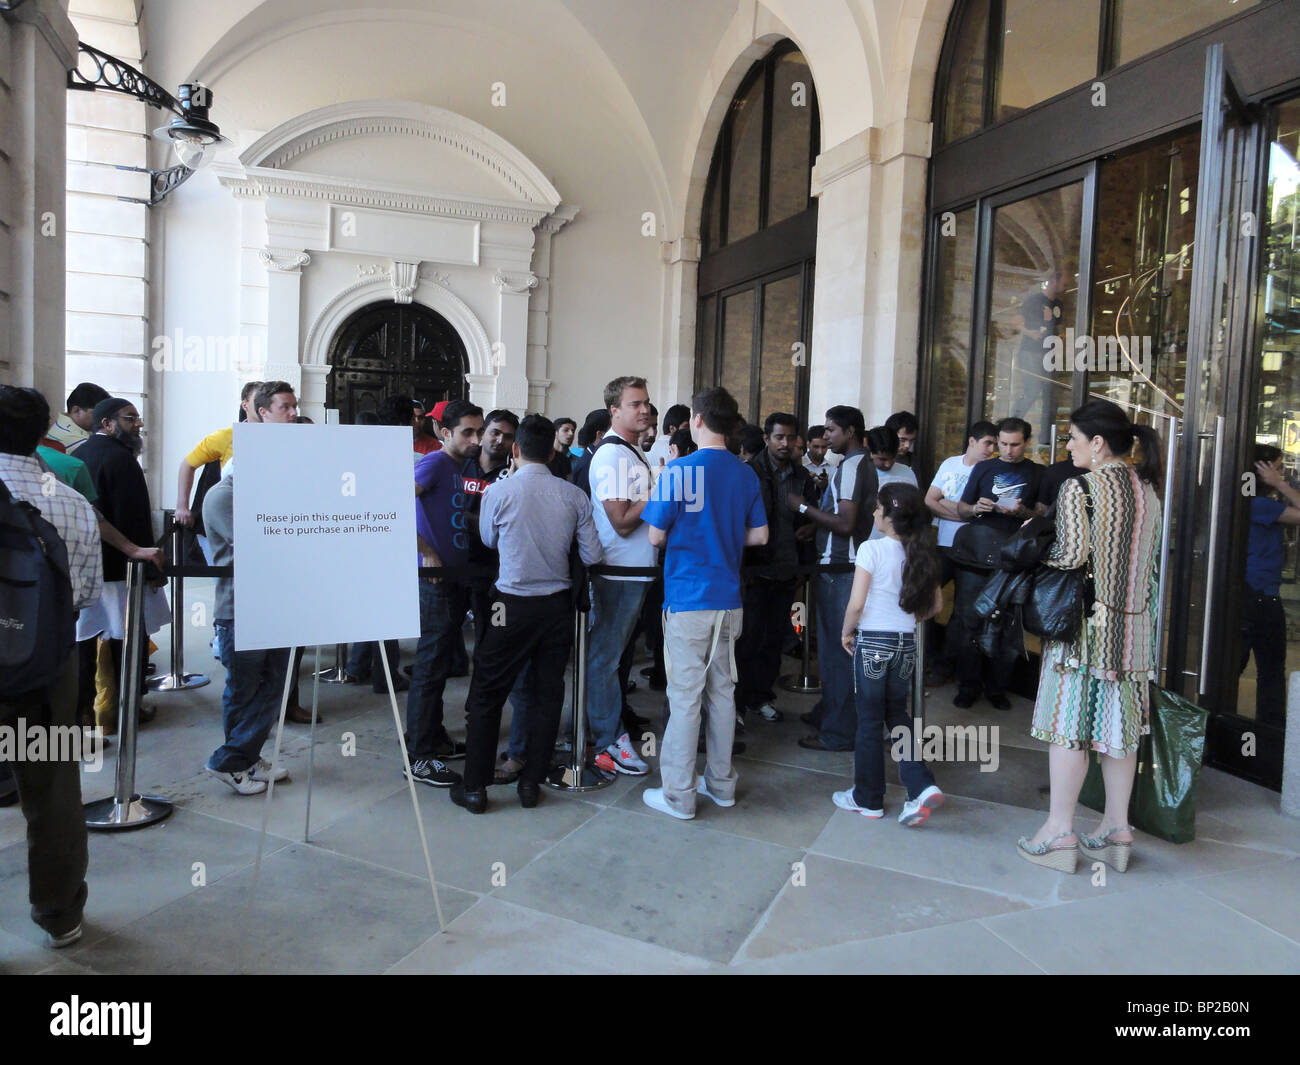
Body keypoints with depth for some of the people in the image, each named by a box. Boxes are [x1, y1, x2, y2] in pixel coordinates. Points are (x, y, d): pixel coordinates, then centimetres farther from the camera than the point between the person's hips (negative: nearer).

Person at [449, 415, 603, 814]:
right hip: (558, 604, 3)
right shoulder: (574, 496, -4)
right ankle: (531, 783, 20)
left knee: (486, 694, 9)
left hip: (513, 605, -2)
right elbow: (592, 556, -1)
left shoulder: (500, 491, -9)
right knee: (547, 693, 13)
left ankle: (474, 788, 14)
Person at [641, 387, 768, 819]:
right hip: (728, 597, 6)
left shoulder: (680, 471, -11)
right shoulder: (745, 474, 5)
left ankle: (678, 794, 8)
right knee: (722, 691, 14)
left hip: (687, 599, -5)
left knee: (685, 697, 0)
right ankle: (721, 783, 24)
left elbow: (656, 536, -9)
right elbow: (759, 536, 10)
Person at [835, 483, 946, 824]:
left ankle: (868, 799, 19)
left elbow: (856, 603, -17)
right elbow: (935, 604, 10)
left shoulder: (872, 549, -13)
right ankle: (922, 786, 5)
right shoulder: (920, 553, 5)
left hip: (872, 642, -5)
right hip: (906, 643, 6)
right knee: (897, 714, 19)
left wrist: (846, 632, -2)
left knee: (869, 720, 7)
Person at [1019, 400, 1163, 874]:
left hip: (1085, 620, -7)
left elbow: (1071, 554, -19)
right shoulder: (1146, 490, 10)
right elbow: (1150, 560, 13)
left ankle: (1059, 831, 6)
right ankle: (1116, 828, 20)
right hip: (1133, 622, 7)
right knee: (1119, 724, 12)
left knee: (1069, 722, 0)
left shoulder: (1079, 488, -13)